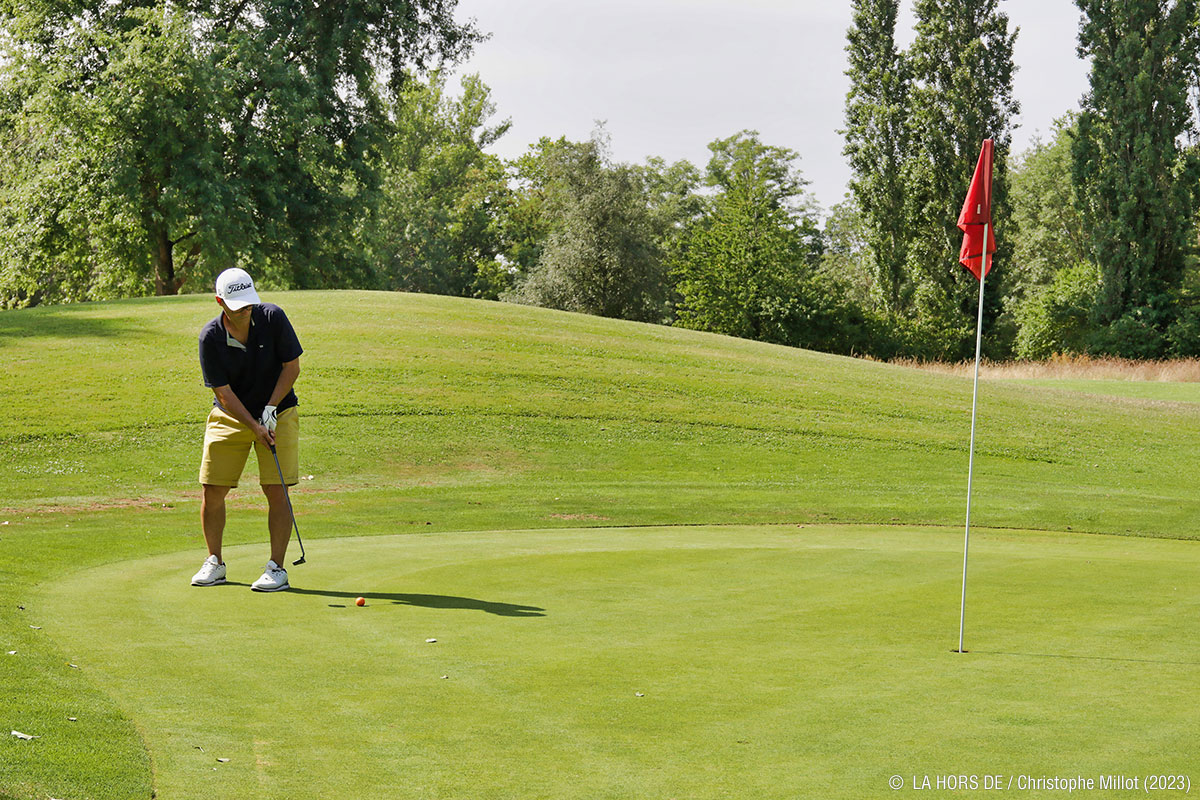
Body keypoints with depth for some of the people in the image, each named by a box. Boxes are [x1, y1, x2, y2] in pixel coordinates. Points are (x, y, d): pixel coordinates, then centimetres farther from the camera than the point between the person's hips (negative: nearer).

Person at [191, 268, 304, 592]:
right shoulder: (210, 337, -17)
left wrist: (270, 408, -16)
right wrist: (254, 426, -23)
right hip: (230, 417, 1)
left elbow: (292, 366, -8)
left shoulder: (273, 317, -16)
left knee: (276, 490, -9)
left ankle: (277, 568, -2)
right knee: (212, 490, -1)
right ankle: (214, 563, 18)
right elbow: (223, 393, -15)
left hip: (278, 413, -1)